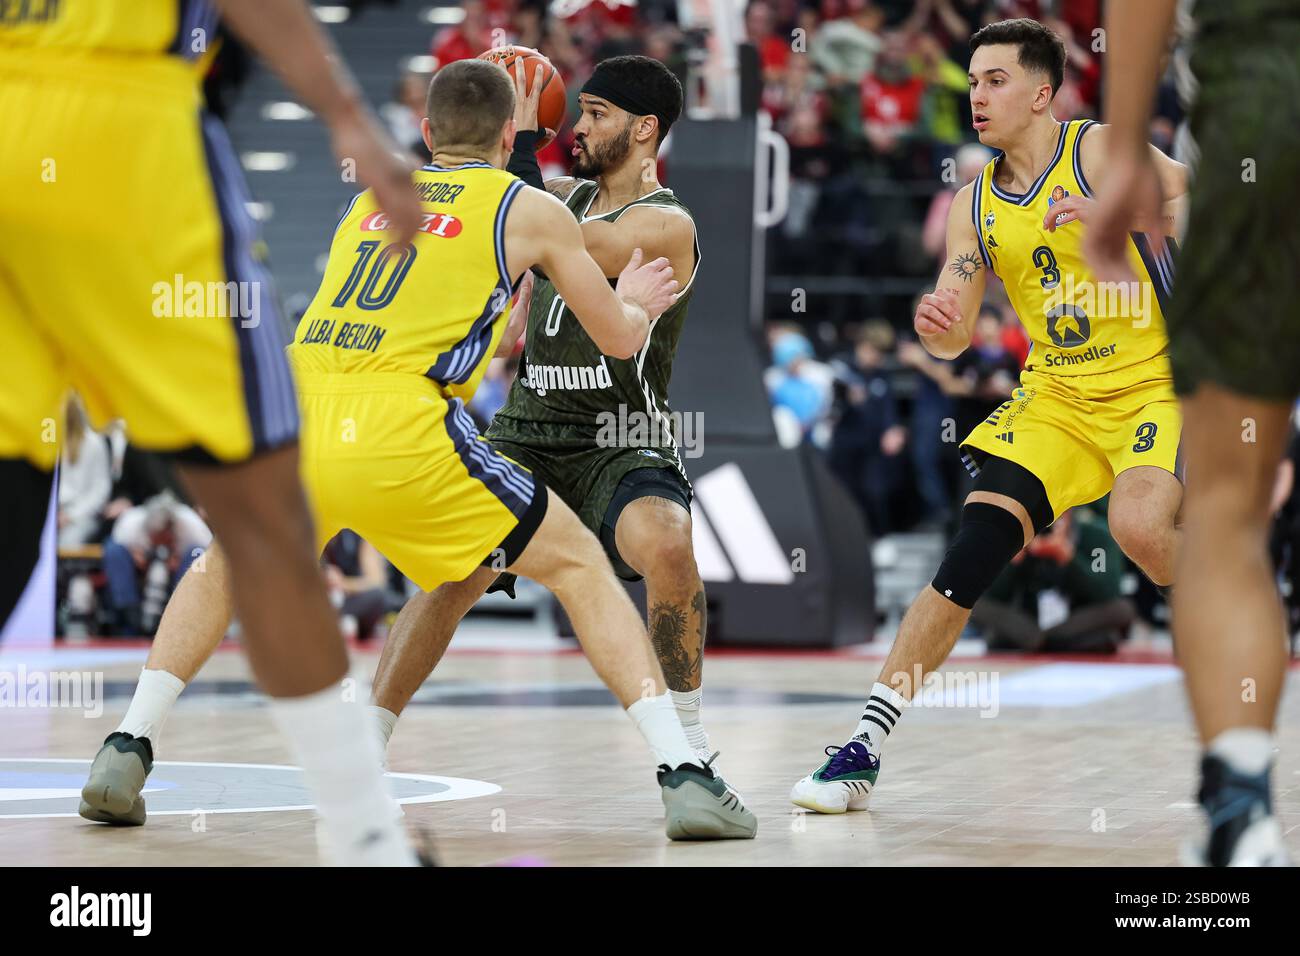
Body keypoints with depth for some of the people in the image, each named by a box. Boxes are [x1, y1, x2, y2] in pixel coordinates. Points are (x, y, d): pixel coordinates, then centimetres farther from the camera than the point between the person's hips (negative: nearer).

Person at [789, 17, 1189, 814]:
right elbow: (954, 339, 8)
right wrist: (935, 324, -17)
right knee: (973, 552, -9)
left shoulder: (1100, 151, -9)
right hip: (1057, 396, 5)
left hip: (1156, 382, -4)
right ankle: (865, 748, -7)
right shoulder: (976, 204, 7)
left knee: (1140, 526, -31)